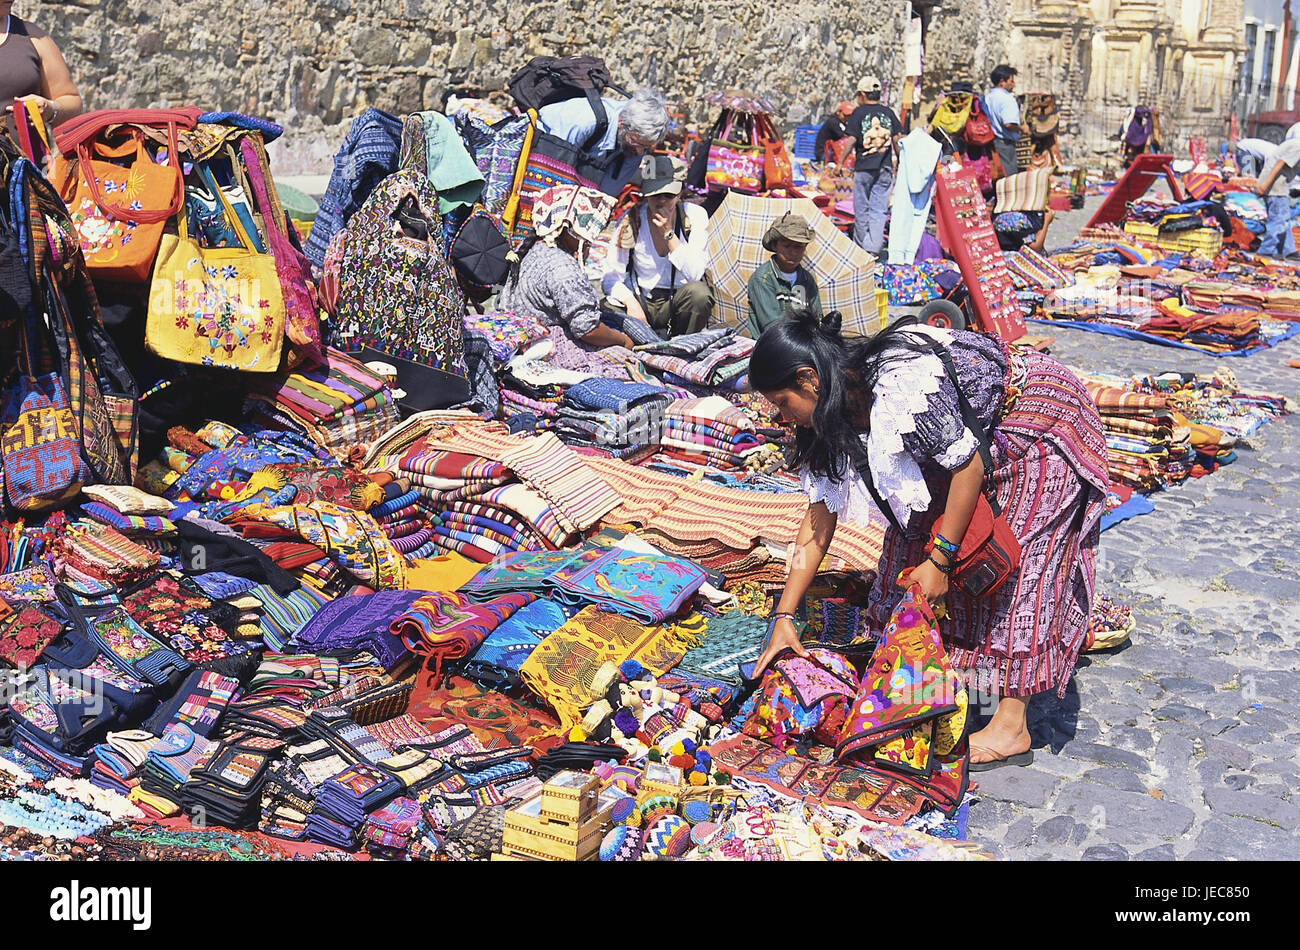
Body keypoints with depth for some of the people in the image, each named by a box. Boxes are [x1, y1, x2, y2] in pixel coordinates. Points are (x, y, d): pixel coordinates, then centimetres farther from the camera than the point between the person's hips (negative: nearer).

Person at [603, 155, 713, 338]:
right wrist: (631, 302, -27)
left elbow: (695, 274, -18)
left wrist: (668, 233, -22)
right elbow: (612, 277, -7)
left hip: (681, 300, 0)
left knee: (698, 292, -34)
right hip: (643, 301, 0)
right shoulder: (631, 221, -7)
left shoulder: (695, 215, -8)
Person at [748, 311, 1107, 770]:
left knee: (1012, 555, -13)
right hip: (985, 436, 9)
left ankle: (1012, 726, -11)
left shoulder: (899, 385, -34)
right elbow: (821, 514, -3)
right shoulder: (836, 412, -6)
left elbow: (969, 465, -27)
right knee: (916, 525, 3)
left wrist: (939, 561, -22)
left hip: (1043, 421, -9)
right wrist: (784, 617, -5)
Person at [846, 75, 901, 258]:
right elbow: (897, 140, 7)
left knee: (861, 209, 9)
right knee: (879, 210, 2)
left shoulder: (859, 113, -2)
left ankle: (861, 244, 20)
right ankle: (874, 247, -6)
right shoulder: (888, 113, 7)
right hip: (885, 168, 3)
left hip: (863, 167, -3)